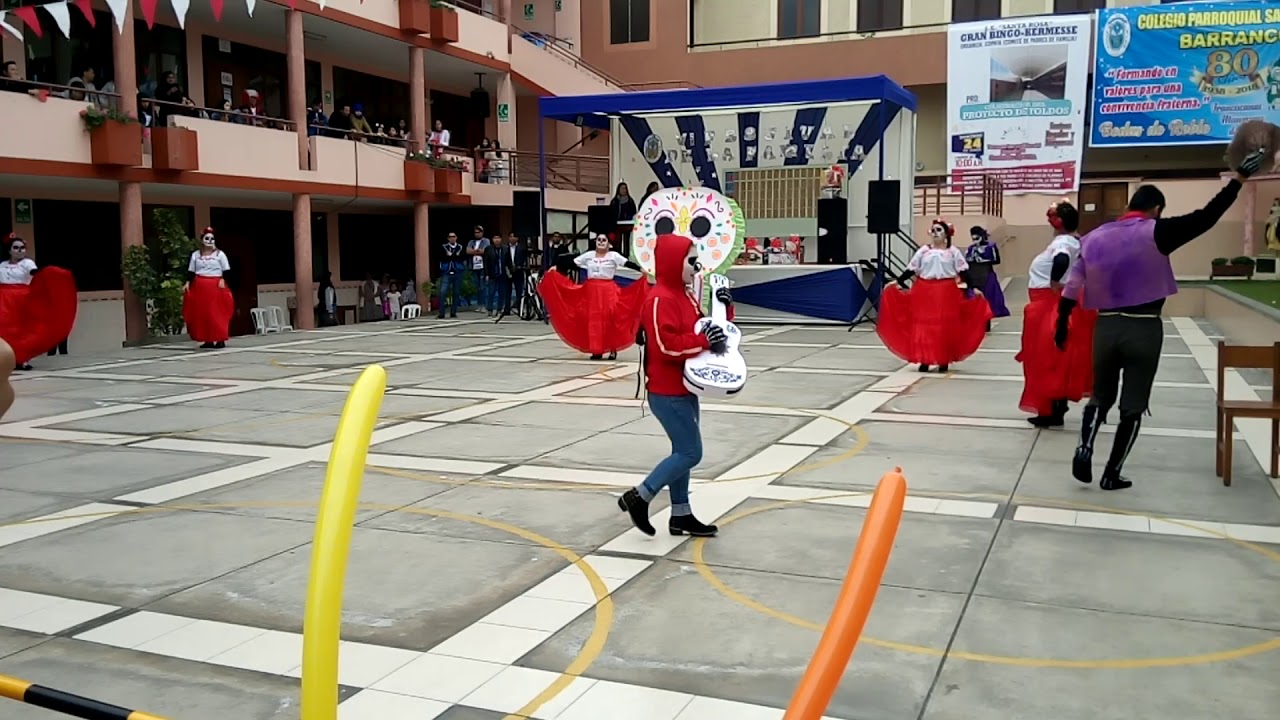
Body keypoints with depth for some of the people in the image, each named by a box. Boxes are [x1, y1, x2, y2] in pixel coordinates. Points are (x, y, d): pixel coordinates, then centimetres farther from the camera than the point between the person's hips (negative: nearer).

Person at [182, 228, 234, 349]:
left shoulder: (220, 254, 4)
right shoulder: (195, 255, 12)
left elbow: (226, 270, 1)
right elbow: (191, 271, 12)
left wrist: (222, 280, -15)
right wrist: (188, 283, -2)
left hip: (215, 286, -3)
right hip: (199, 286, 3)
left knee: (217, 313, -8)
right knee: (201, 314, 2)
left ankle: (220, 340, -6)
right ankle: (207, 340, 7)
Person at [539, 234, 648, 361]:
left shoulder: (613, 256, 0)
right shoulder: (588, 255, 9)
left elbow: (628, 264, -9)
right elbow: (573, 263, 10)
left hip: (608, 291, -3)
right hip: (591, 290, 3)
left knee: (610, 320, -6)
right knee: (593, 320, 3)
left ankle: (613, 349, 4)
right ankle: (596, 350, 10)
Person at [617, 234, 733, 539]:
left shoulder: (686, 296, 12)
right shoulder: (660, 299, -19)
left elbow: (703, 327, 20)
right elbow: (666, 345, -27)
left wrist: (723, 308, 3)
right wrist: (703, 341, -28)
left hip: (683, 388, 10)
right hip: (667, 392, -10)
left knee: (683, 451, 14)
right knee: (691, 453, -7)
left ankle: (680, 515, 22)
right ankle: (638, 497, 3)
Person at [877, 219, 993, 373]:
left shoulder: (953, 252, 3)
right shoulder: (923, 251, 6)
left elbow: (963, 272, 0)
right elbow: (910, 270, 6)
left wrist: (972, 288, -9)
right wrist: (898, 282, -3)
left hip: (947, 293, -1)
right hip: (924, 292, 1)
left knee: (946, 327, 1)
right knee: (924, 325, 0)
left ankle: (944, 361, 10)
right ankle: (924, 360, 8)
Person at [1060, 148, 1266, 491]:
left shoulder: (1094, 238, 6)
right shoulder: (1156, 232, -7)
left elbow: (1071, 288, 6)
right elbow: (1207, 217, -13)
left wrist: (1061, 326, 15)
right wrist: (1240, 177, -7)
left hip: (1106, 326, 4)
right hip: (1144, 328, -3)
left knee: (1100, 397, 19)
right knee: (1133, 406, 8)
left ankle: (1084, 447, -5)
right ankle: (1112, 474, 10)